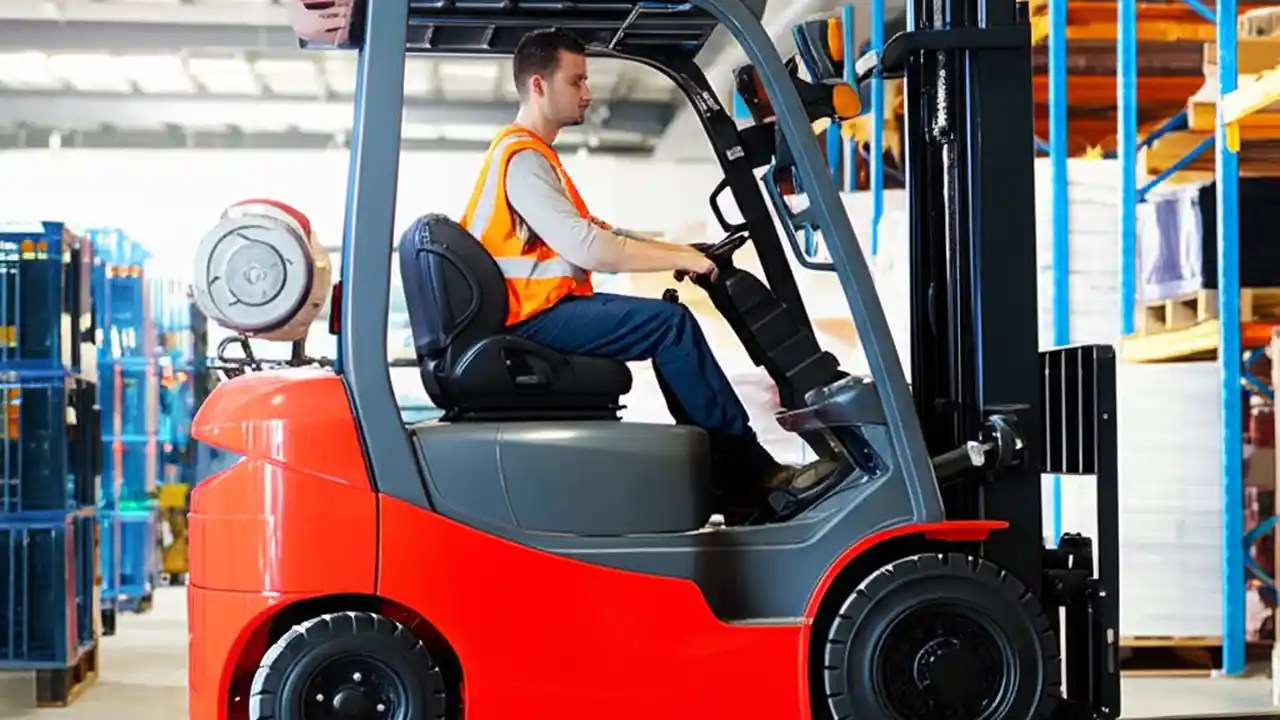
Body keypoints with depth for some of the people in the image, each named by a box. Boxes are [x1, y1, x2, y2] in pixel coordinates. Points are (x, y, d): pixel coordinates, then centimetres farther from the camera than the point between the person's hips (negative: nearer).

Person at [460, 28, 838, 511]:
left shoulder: (531, 154, 20)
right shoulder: (522, 159, -15)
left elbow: (595, 232, 17)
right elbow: (585, 248, -25)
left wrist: (676, 251, 5)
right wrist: (679, 259, -18)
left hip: (544, 309, 10)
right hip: (535, 316, -10)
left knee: (669, 322, 7)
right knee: (670, 324, -19)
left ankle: (716, 469, 1)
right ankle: (751, 471, -14)